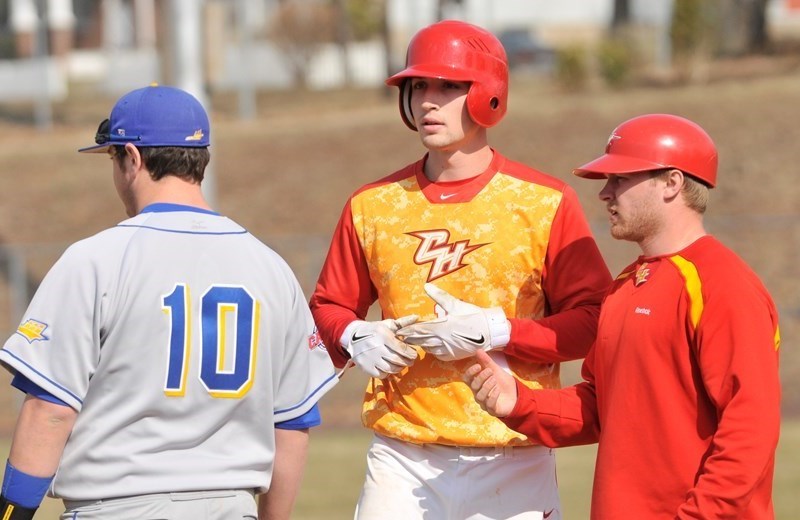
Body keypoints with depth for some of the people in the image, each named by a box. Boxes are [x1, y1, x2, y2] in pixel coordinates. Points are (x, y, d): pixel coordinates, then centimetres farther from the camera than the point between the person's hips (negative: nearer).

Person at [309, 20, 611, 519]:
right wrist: (356, 340, -4)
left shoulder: (546, 203, 0)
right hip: (402, 459, 3)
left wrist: (496, 332, -15)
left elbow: (593, 320, -4)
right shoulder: (373, 205, 10)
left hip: (512, 457, -2)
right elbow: (329, 306, 19)